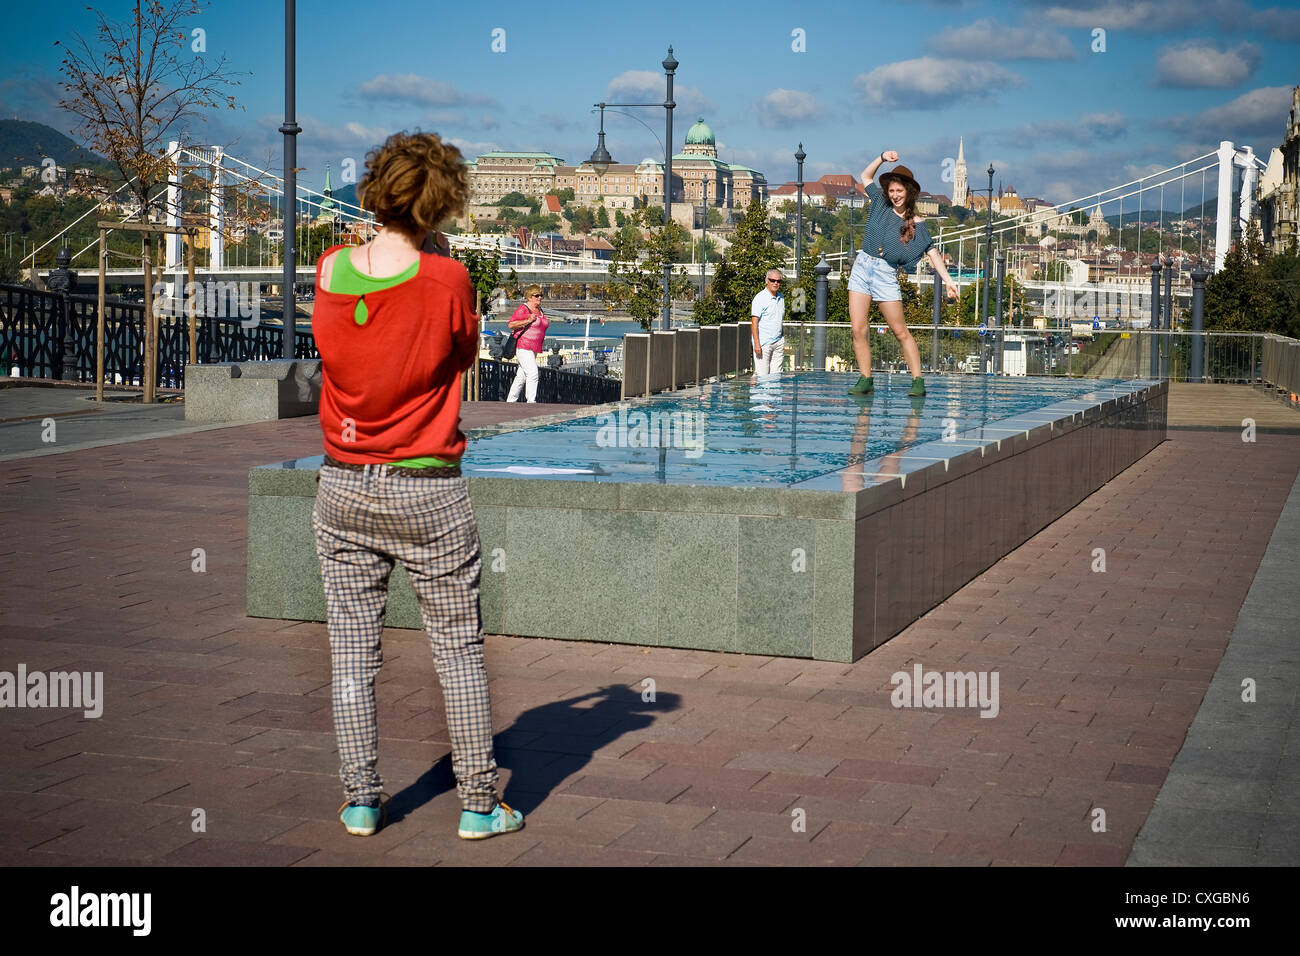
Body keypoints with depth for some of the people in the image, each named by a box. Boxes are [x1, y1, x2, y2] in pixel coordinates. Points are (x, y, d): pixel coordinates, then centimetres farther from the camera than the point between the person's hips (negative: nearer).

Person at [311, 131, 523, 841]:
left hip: (343, 488, 4)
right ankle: (479, 803, 14)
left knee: (352, 650, 11)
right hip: (427, 491, -3)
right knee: (459, 648, 8)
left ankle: (361, 801, 17)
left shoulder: (328, 269, -3)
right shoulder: (446, 279, -15)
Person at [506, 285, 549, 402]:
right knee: (532, 373, -18)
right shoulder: (523, 309, -10)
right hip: (523, 346, -9)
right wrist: (528, 321, -20)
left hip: (534, 348, 9)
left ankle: (510, 401, 16)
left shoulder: (540, 310, 17)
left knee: (522, 376, 10)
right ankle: (531, 401, -18)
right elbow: (511, 325, -18)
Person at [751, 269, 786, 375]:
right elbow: (754, 322, -11)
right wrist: (757, 343, -18)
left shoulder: (781, 298, 14)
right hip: (764, 343, -6)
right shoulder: (760, 298, -8)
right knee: (762, 376, -8)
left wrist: (783, 341, 16)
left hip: (778, 342, 6)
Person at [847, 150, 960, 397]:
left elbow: (932, 253, -1)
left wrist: (948, 280, -10)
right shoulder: (882, 204, 10)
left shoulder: (916, 225, 2)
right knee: (858, 329, -3)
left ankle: (917, 381, -1)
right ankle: (865, 380, 2)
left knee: (900, 331, -5)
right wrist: (882, 158, 7)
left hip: (886, 274, -3)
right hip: (862, 267, 3)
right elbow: (866, 177, 22)